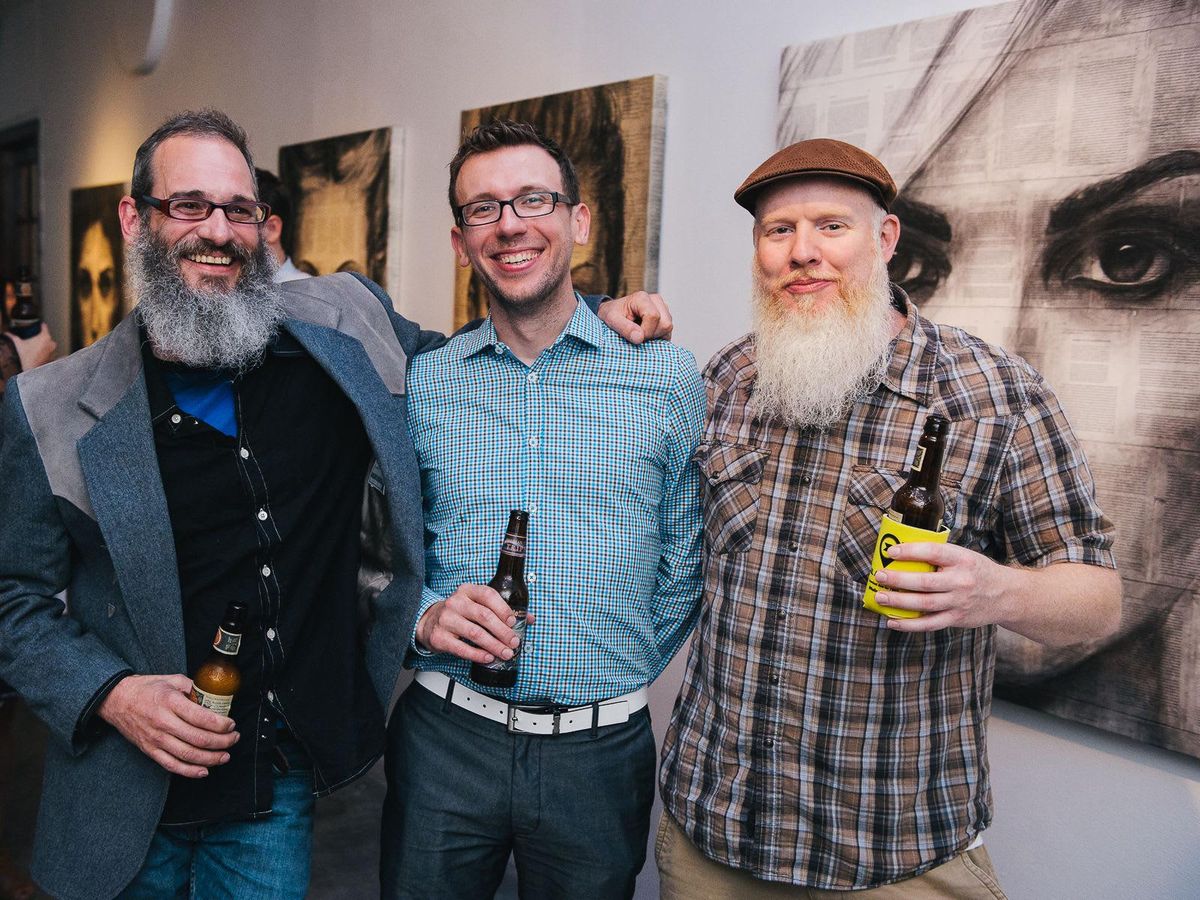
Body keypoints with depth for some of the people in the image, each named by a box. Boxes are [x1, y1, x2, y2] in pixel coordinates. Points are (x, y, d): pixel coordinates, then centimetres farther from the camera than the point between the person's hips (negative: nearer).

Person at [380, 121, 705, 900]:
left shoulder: (667, 376, -3)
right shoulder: (423, 383, 1)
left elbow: (684, 563, 2)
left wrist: (618, 675, 1)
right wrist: (423, 617, -10)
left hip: (600, 747, 0)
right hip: (444, 735, 1)